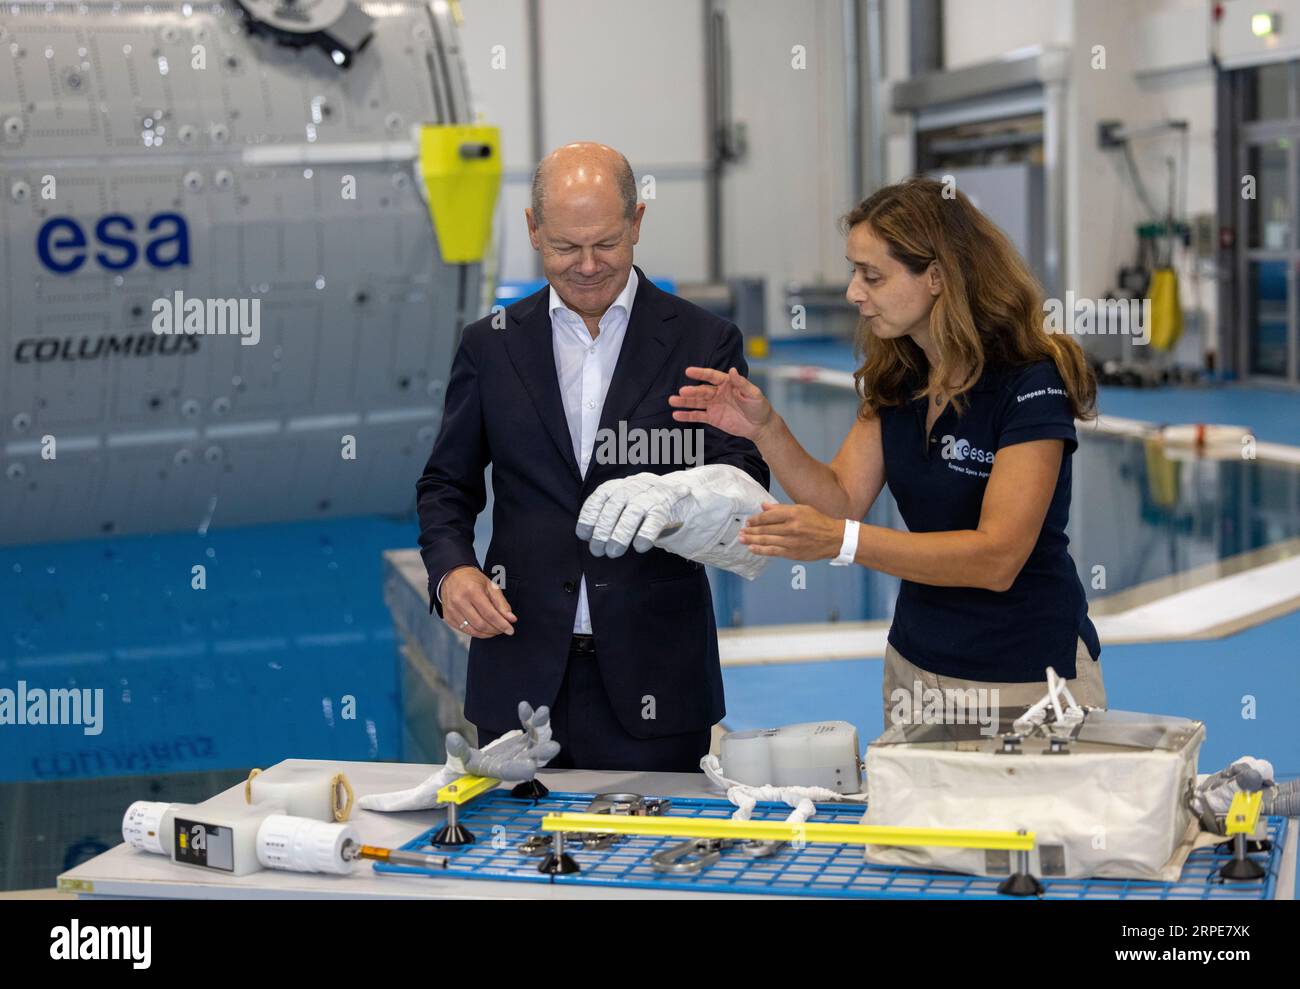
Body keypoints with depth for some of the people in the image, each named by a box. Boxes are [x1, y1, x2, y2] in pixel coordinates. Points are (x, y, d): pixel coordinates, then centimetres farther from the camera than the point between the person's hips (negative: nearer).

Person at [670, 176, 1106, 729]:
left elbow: (997, 558, -25)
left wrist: (842, 540, -33)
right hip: (917, 666, 6)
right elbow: (843, 500, 0)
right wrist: (765, 429, -16)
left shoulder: (1031, 386, -20)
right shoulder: (895, 377, 3)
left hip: (1027, 680, -6)